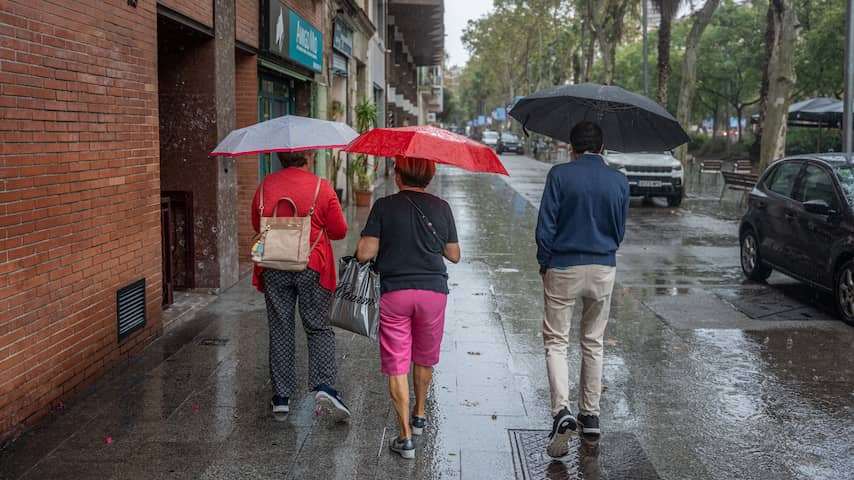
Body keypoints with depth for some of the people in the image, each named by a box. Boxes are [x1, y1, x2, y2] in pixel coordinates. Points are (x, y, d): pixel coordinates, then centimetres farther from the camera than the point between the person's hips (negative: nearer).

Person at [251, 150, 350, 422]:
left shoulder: (266, 186, 2)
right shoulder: (321, 187, -6)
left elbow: (256, 224, 14)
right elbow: (339, 231, -2)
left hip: (273, 269, 2)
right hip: (312, 267, -2)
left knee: (280, 331, 9)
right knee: (319, 328, 7)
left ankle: (281, 398, 12)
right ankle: (324, 387, -10)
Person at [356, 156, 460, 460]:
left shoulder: (384, 206, -4)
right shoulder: (441, 208, 2)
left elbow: (364, 254, -9)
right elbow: (454, 256, 8)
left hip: (394, 292, -2)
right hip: (433, 290, 3)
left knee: (396, 365, 3)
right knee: (424, 359, 22)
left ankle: (406, 436, 0)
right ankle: (419, 415, 40)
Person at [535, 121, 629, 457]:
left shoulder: (560, 175, -9)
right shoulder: (619, 181, 0)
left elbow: (545, 226, -10)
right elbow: (620, 231, 8)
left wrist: (544, 264, 3)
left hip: (563, 269, -3)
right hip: (603, 269, 3)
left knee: (556, 341, 4)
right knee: (593, 343, 15)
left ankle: (562, 411, -14)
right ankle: (590, 416, 22)